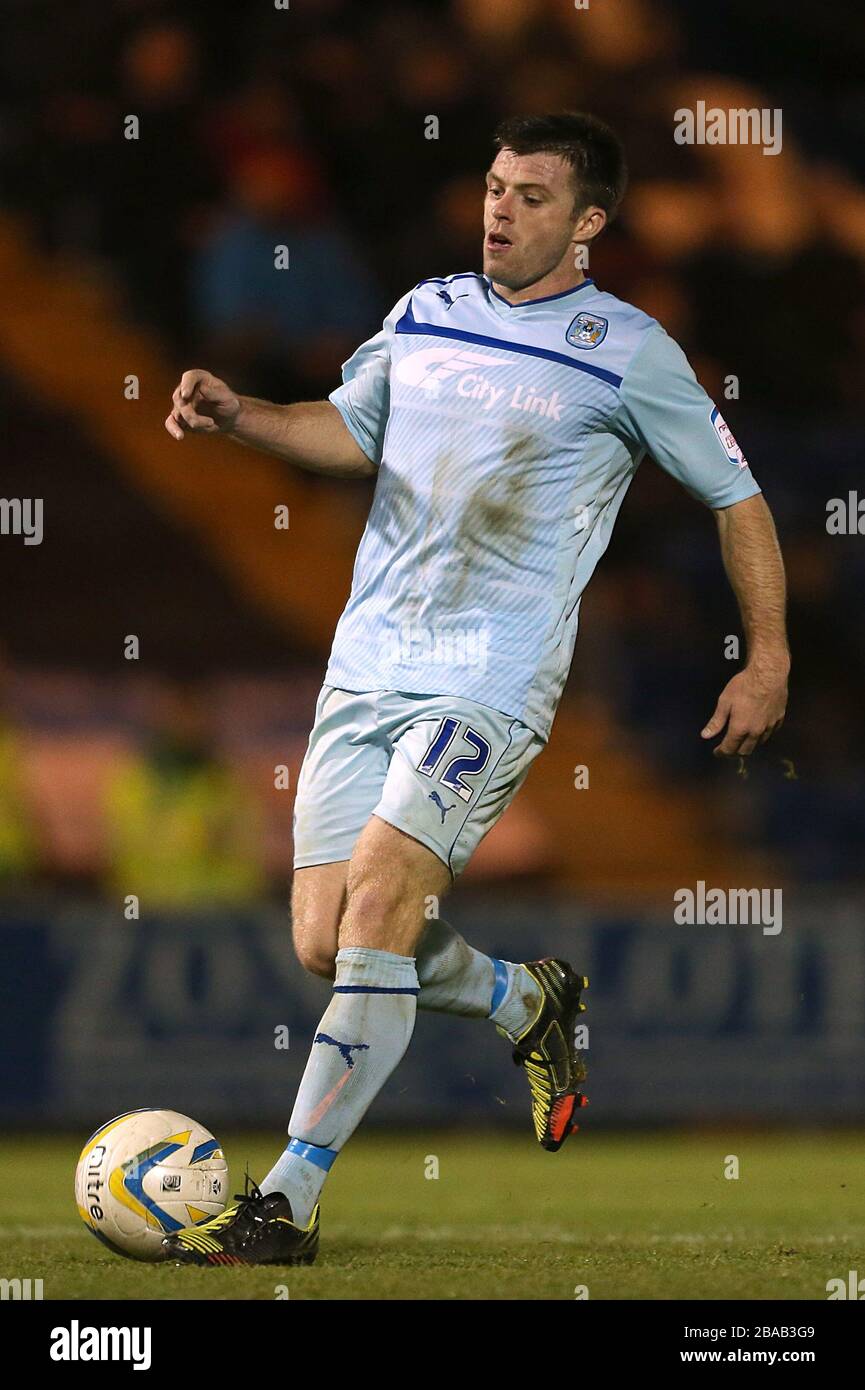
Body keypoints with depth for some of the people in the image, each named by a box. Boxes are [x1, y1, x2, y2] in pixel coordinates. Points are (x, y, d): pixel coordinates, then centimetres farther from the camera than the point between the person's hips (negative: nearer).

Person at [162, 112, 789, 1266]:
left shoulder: (625, 351, -3)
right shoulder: (426, 313, 11)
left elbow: (737, 496, 6)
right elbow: (350, 431, 25)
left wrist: (769, 662, 3)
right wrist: (237, 416, 6)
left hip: (492, 684, -6)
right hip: (364, 671, 6)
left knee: (380, 901, -21)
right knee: (326, 941, 1)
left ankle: (287, 1204, -18)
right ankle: (531, 1007, 31)